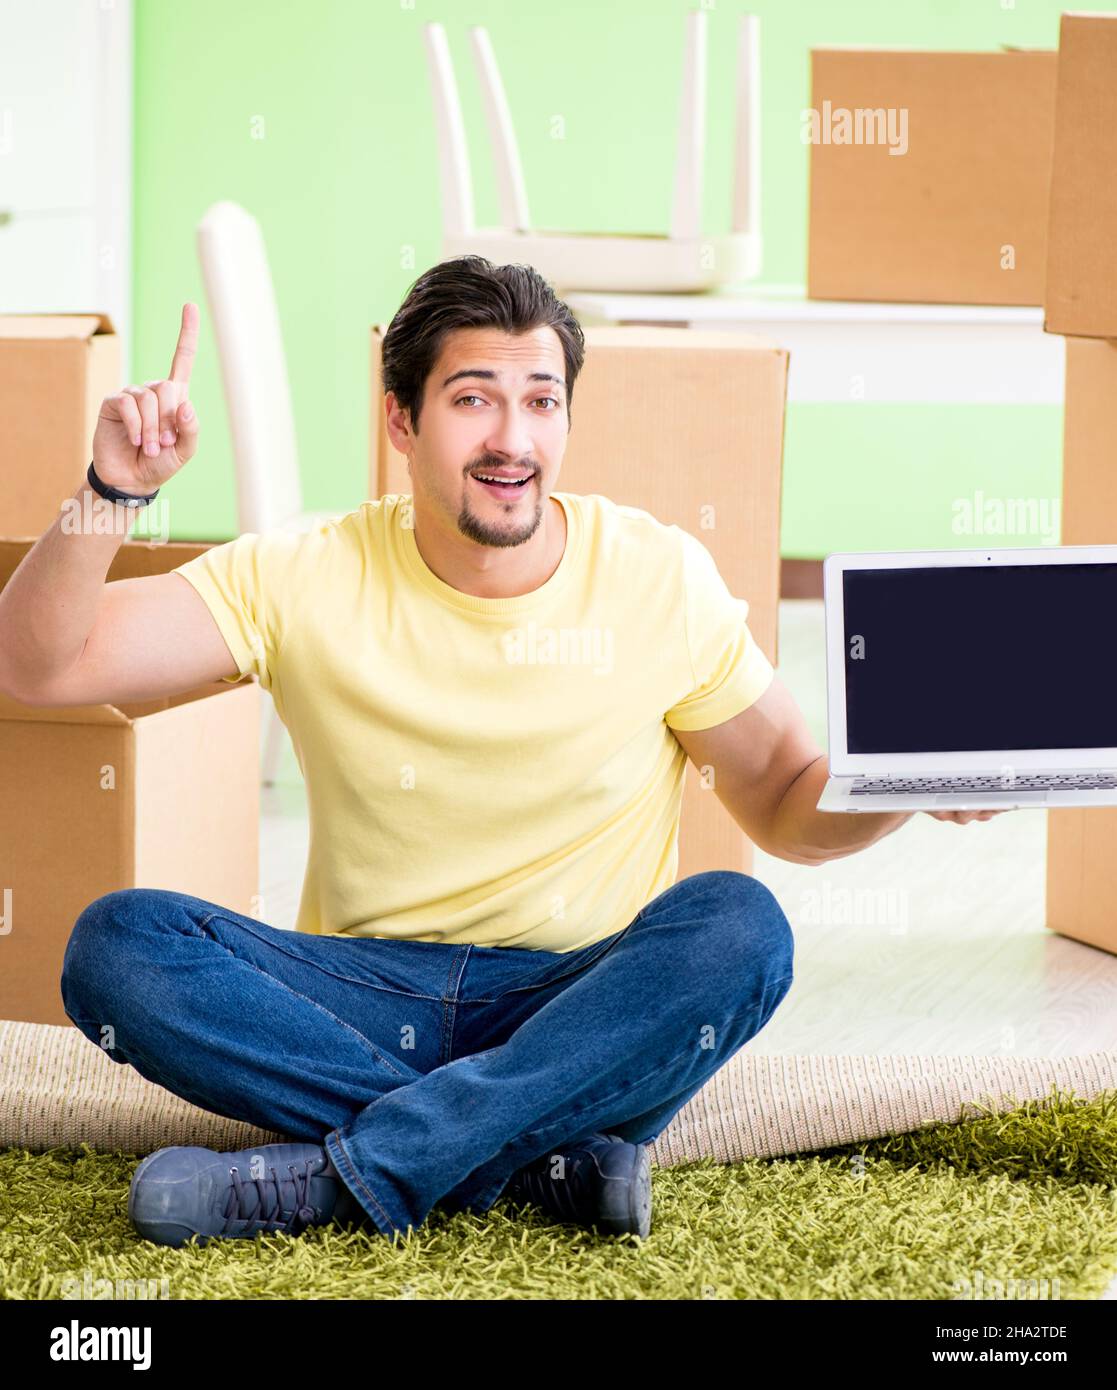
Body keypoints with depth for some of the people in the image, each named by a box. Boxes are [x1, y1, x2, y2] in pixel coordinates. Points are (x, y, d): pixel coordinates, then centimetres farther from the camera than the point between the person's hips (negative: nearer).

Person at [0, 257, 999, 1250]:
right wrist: (112, 494, -21)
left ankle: (334, 1175, -31)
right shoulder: (308, 580, -2)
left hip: (584, 1017, 0)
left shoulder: (658, 578, -1)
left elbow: (790, 809, 6)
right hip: (370, 1003, 1)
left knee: (737, 926, -32)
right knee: (118, 944, -25)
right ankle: (546, 1159, -26)